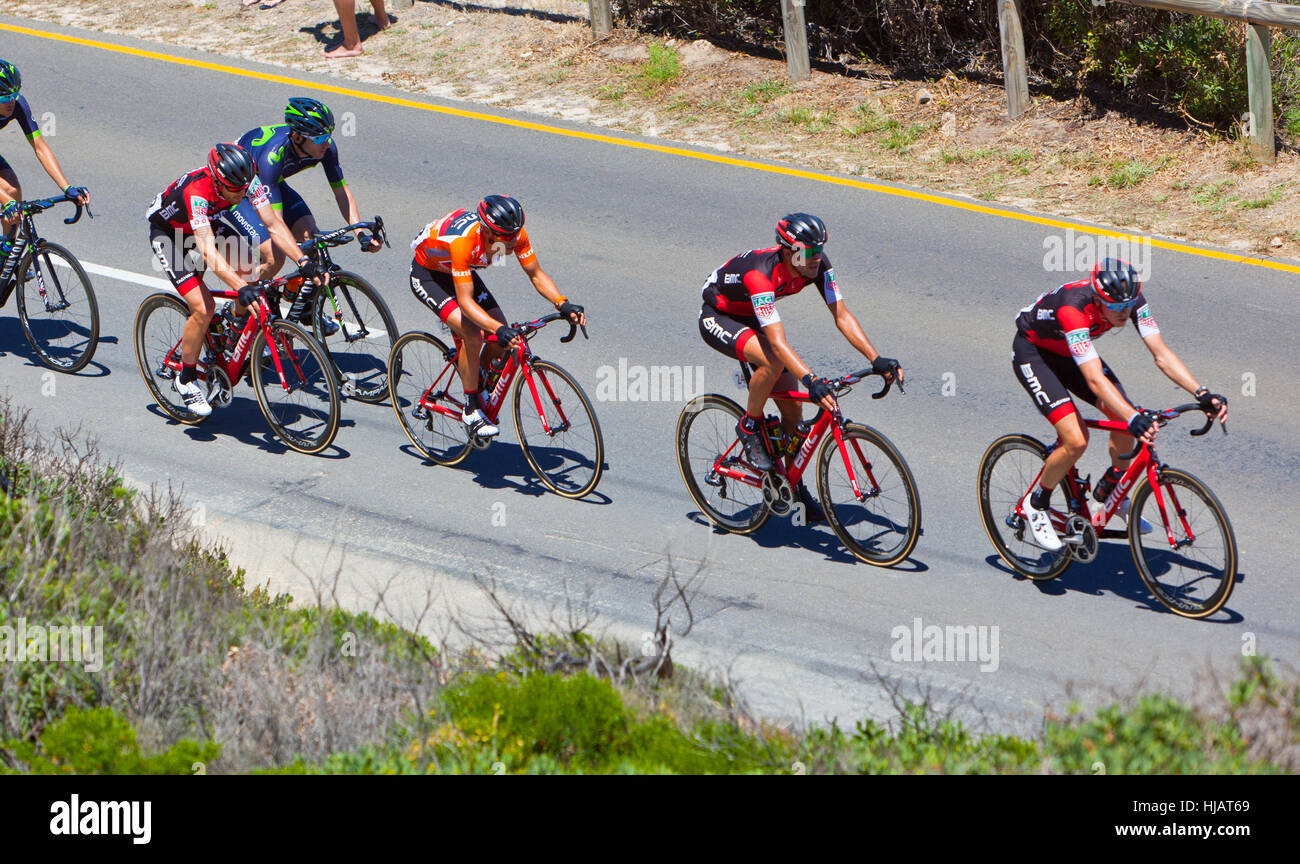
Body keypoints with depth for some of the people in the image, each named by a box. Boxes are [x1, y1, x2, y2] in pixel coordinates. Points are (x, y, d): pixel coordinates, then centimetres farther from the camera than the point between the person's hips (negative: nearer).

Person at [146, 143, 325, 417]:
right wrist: (241, 288, -62)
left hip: (206, 223, 6)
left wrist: (304, 261, -37)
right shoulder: (196, 192, -43)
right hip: (167, 232, -6)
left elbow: (274, 225, -25)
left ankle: (239, 320, 12)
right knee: (203, 308, -19)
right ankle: (185, 380, 1)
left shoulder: (248, 182, -27)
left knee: (249, 272, -20)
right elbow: (209, 252, -51)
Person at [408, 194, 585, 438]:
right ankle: (471, 410, -10)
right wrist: (499, 330, -56)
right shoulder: (464, 240, -42)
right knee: (472, 334, -26)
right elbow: (466, 302, -43)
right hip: (427, 274, -7)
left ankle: (478, 383, 22)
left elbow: (536, 274, -14)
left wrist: (563, 304, -30)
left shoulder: (514, 233, -25)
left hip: (462, 272, 7)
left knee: (503, 338, -6)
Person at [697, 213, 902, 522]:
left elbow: (842, 315, -19)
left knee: (793, 408, -1)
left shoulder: (817, 265, -21)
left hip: (752, 320, 7)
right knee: (773, 361, -36)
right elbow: (778, 342, -46)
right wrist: (812, 382, -56)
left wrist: (877, 359, -30)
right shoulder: (760, 273, -40)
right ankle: (749, 427, -11)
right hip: (718, 319, -7)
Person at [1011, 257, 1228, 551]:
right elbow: (1095, 379, -49)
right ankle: (1036, 503, 4)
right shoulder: (1075, 308, -42)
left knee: (1126, 421, -10)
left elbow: (1161, 353, -23)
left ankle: (1108, 493, 16)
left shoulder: (1130, 300, -23)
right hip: (1033, 352, -6)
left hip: (1071, 352, 6)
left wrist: (1202, 394, -35)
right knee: (1076, 441, -22)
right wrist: (1134, 418, -60)